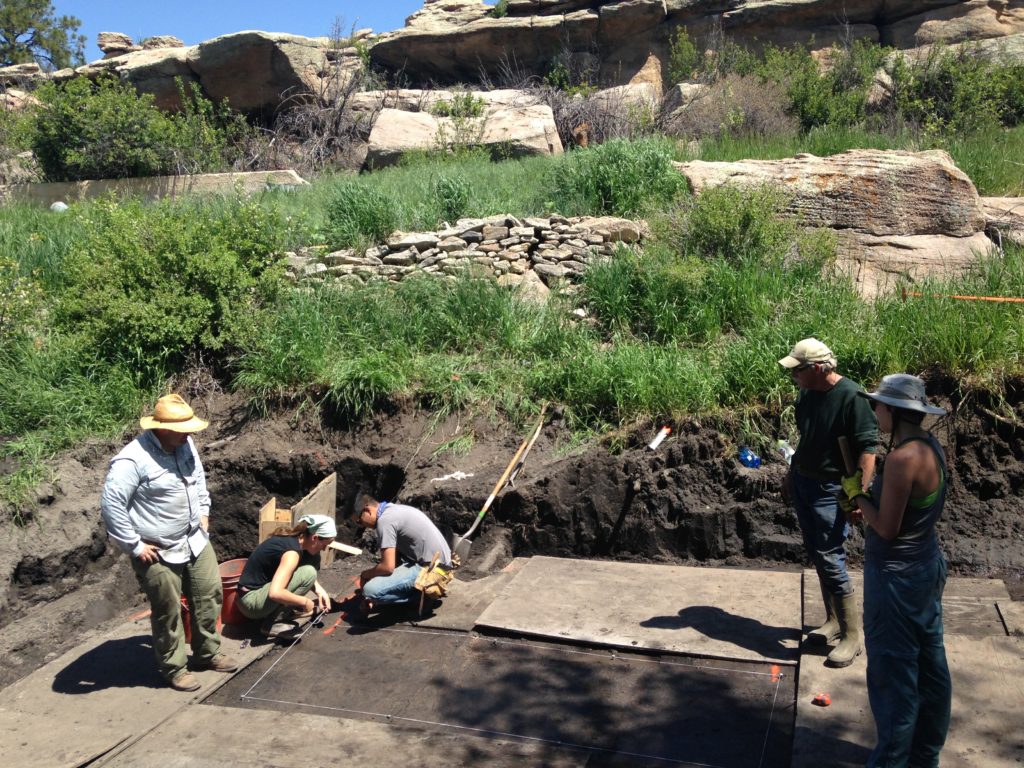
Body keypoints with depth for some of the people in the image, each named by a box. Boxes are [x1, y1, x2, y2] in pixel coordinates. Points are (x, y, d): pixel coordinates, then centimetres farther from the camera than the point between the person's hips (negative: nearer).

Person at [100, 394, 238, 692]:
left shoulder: (185, 444, -1)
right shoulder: (133, 460, -25)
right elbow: (111, 505, -24)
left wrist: (204, 512, 12)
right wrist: (135, 546, -20)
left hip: (195, 541, 7)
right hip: (158, 552, -7)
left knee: (209, 595, 16)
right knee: (168, 612, 8)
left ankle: (207, 653, 36)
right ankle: (173, 668, 28)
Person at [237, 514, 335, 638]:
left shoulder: (292, 537, 1)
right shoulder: (292, 551, -25)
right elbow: (275, 593, -35)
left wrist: (319, 590, 3)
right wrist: (304, 601, -20)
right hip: (251, 600, -8)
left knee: (313, 559, 3)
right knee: (308, 573, -21)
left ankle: (291, 609, 9)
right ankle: (274, 622, -11)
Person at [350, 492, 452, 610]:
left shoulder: (384, 520, -16)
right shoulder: (392, 509, 14)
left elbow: (388, 567, -18)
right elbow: (393, 558, 21)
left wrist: (364, 575, 0)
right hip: (436, 561, 10)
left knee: (370, 590, -17)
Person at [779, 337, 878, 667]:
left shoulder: (852, 397, -19)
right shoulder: (806, 394, 5)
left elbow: (867, 448, -19)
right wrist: (792, 474, 22)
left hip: (830, 490, -8)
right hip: (803, 484, 8)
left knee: (831, 560, -7)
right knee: (816, 556, 14)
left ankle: (852, 637, 5)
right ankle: (833, 621, 29)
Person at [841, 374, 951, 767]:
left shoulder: (902, 457, -26)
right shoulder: (931, 446, 2)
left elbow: (887, 528, -22)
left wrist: (856, 494, -9)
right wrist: (868, 497, 6)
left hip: (897, 575, -10)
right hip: (927, 565, 10)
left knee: (893, 671, 4)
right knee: (929, 664, 21)